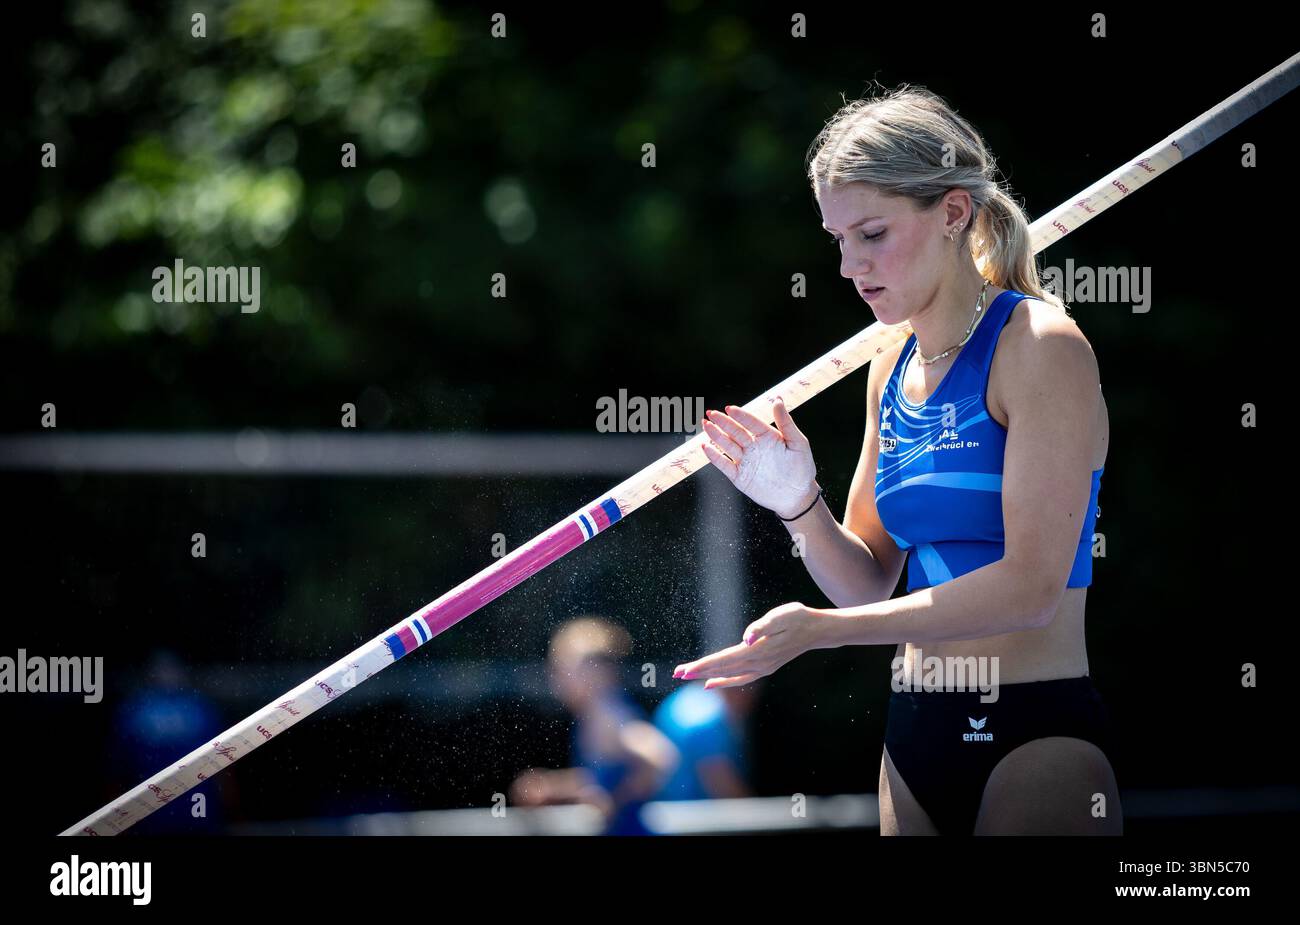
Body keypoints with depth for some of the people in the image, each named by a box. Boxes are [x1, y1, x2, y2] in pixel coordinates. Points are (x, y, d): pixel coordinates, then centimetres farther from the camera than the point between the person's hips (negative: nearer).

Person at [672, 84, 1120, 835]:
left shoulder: (1039, 345, -10)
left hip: (1037, 737, -7)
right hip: (917, 731, 7)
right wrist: (802, 505, -7)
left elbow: (1031, 586, -19)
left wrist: (819, 629, -21)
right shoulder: (893, 374, 11)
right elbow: (871, 583, 14)